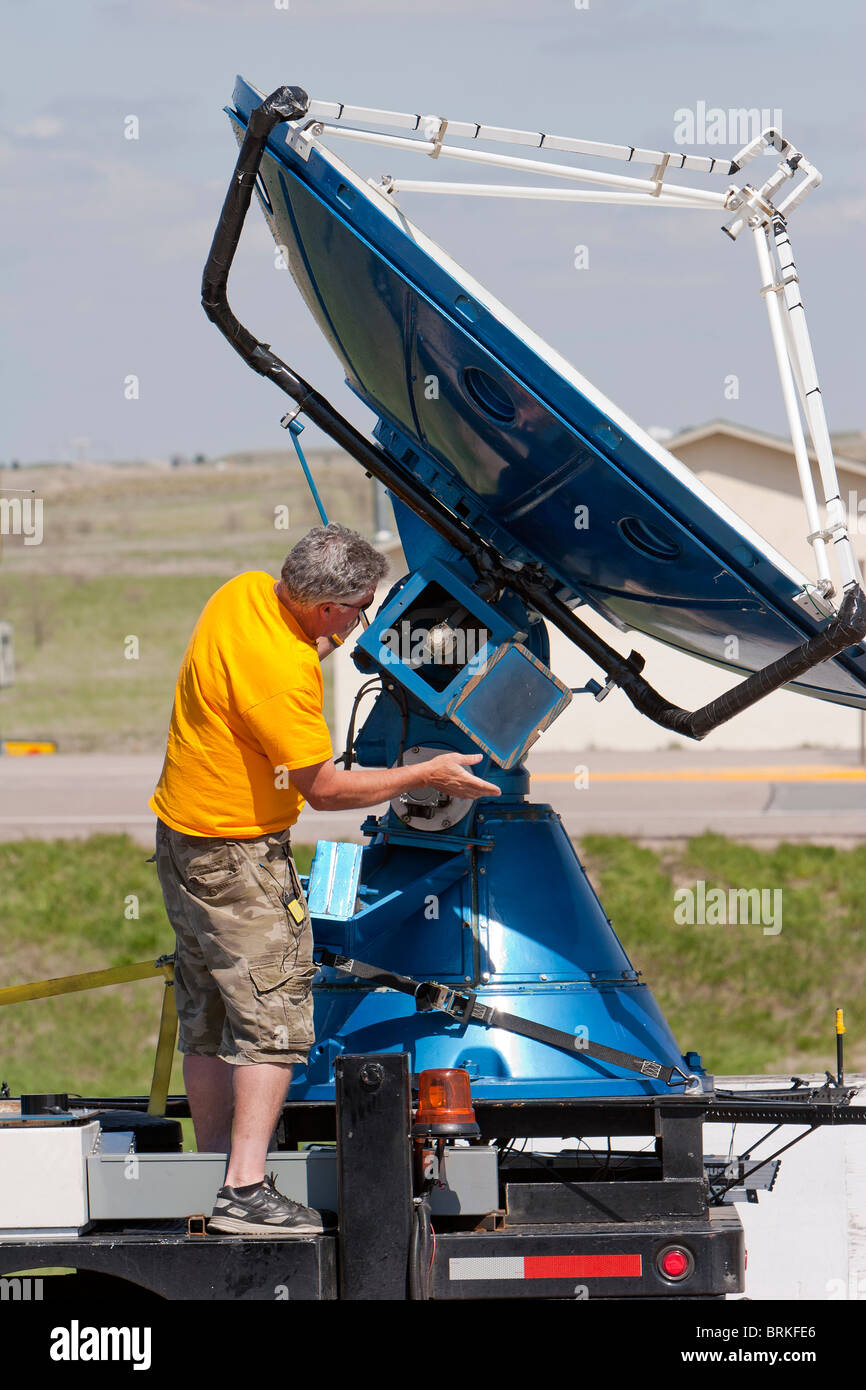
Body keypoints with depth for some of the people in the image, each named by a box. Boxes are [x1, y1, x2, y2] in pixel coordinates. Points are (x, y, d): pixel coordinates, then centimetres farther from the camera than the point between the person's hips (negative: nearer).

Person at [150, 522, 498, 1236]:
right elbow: (324, 787, -20)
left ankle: (214, 1176, 18)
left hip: (182, 840, 10)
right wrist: (426, 776, -11)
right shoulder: (280, 671, -28)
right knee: (274, 1016, -9)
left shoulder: (246, 591, 0)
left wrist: (319, 649, 8)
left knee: (208, 1022, 13)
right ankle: (247, 1190, -14)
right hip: (237, 853, -10)